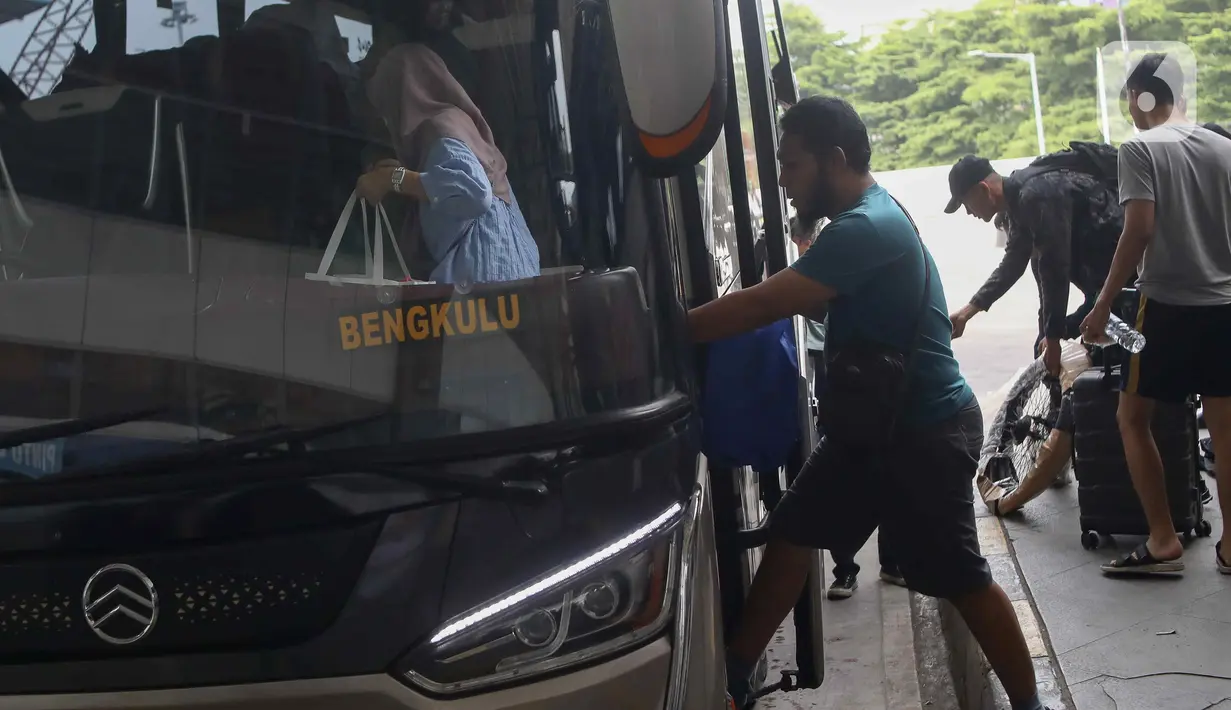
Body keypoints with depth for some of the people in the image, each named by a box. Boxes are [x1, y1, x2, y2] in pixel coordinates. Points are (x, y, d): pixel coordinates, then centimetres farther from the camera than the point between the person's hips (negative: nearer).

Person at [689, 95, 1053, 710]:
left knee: (960, 579, 1)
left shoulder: (867, 229, -25)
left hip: (926, 433, -10)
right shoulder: (864, 218, 9)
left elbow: (763, 306, -29)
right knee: (791, 534, 8)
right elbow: (805, 302, 15)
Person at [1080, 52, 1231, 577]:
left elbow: (1139, 229, -16)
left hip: (1168, 304, -5)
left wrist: (1103, 305, -11)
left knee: (1133, 417, 7)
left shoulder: (1140, 148, -8)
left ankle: (1163, 542, 4)